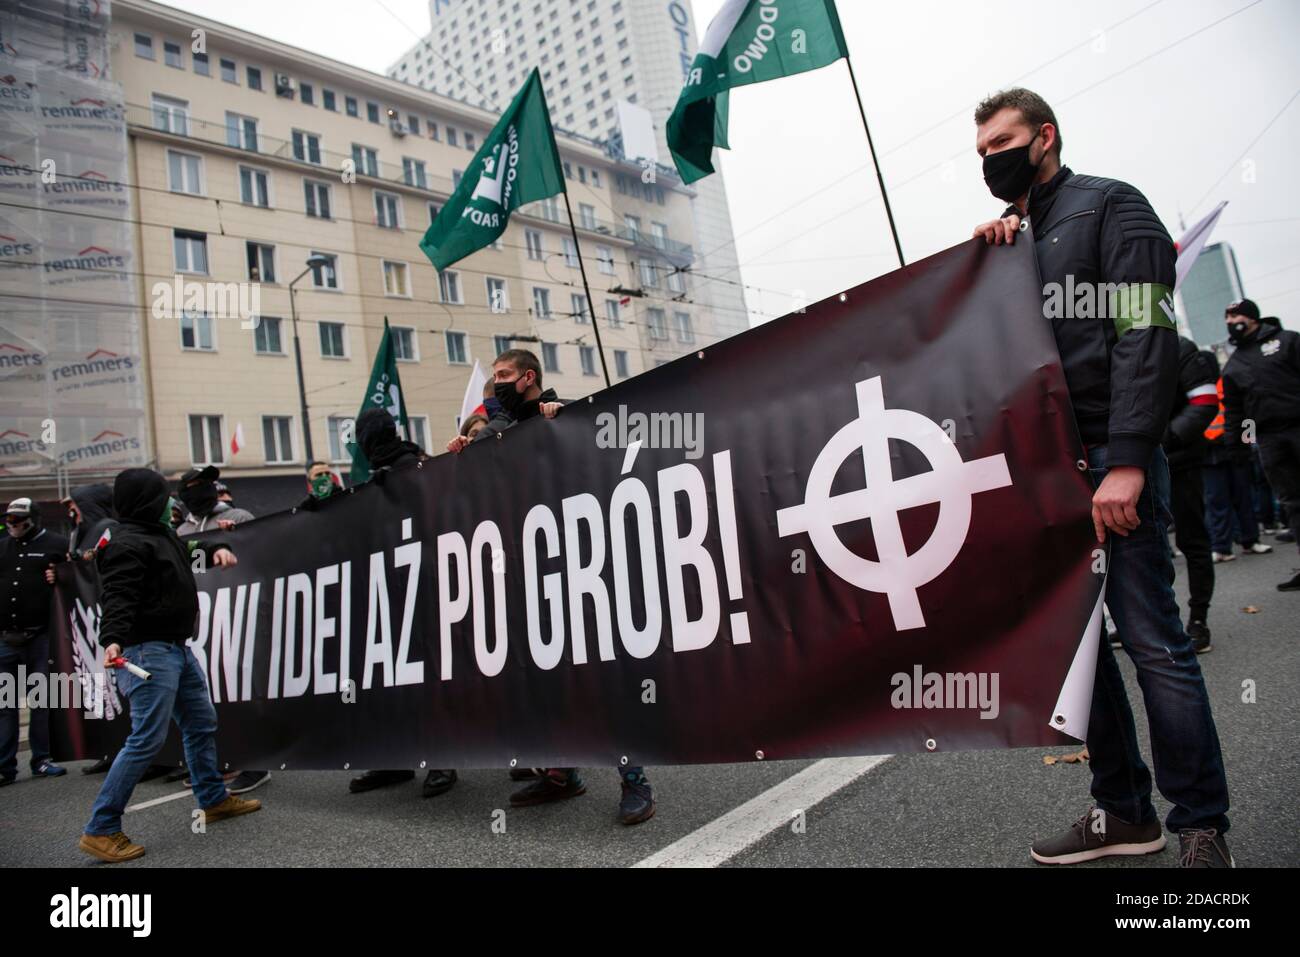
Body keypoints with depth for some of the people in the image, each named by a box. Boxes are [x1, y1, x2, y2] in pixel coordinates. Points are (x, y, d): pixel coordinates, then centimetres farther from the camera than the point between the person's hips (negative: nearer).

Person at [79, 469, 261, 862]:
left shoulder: (159, 533, 15)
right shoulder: (127, 543, -16)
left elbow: (188, 550, 33)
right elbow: (117, 596, -26)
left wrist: (214, 549, 12)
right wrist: (113, 638, -40)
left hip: (178, 647, 11)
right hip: (149, 650, -11)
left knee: (201, 723, 18)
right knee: (147, 738, -11)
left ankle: (213, 800, 31)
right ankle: (100, 830, 0)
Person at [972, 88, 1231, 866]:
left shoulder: (1110, 207, 1)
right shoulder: (1006, 237, 20)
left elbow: (1144, 336, -10)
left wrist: (1126, 462, -20)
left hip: (1110, 460, -6)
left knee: (1153, 641, -4)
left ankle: (1202, 826, 11)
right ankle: (1124, 812, 20)